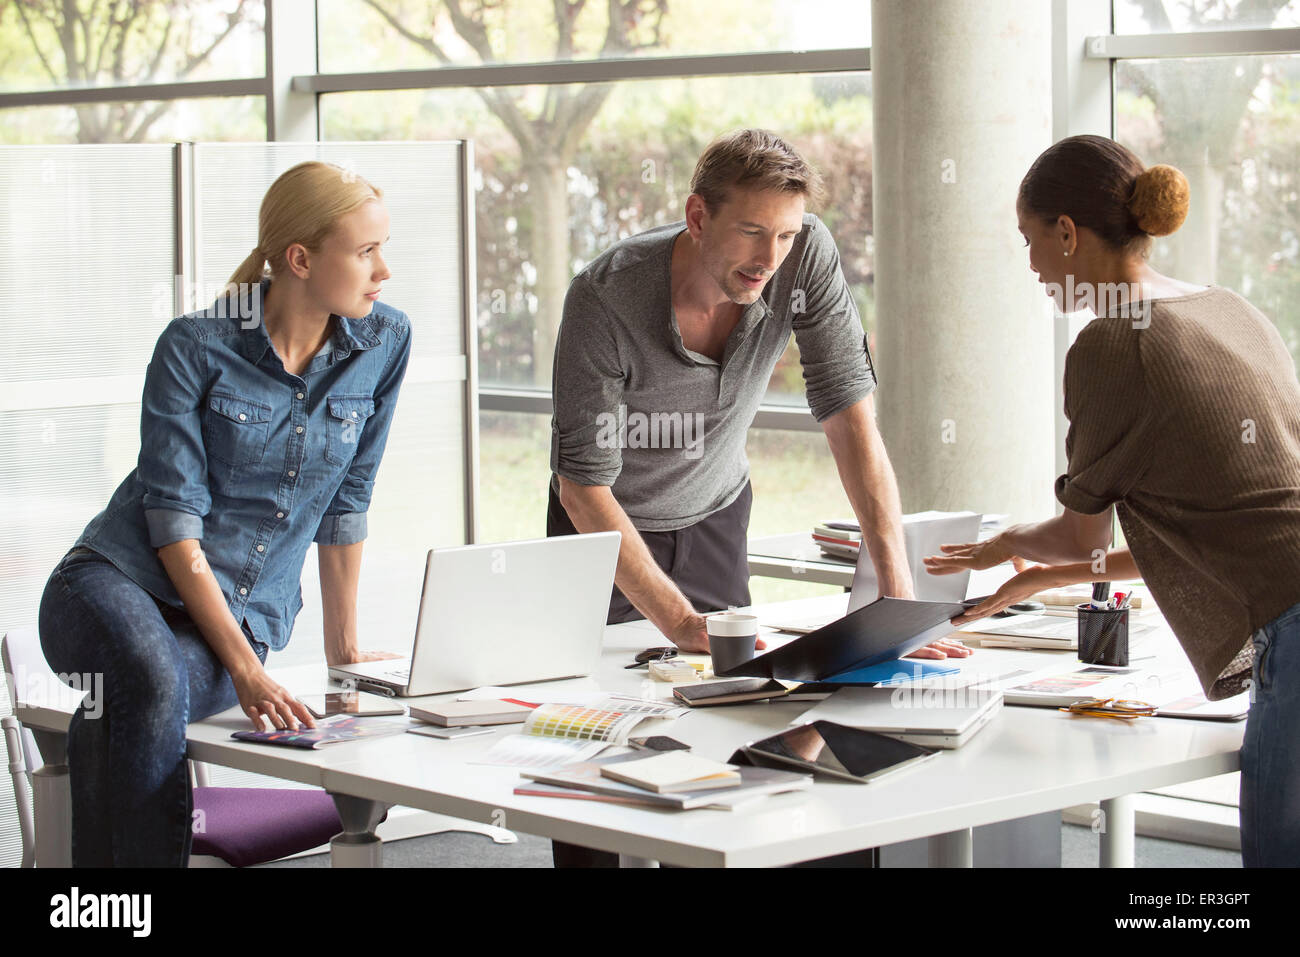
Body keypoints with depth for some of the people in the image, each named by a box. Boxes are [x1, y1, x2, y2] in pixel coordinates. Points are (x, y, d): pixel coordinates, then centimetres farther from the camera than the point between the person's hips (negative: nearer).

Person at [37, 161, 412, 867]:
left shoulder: (384, 345, 1)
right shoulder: (196, 346, -11)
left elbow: (346, 502, 10)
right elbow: (176, 523, -13)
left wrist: (344, 650, 14)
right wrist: (244, 668, -20)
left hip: (248, 615, 3)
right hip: (122, 579, -2)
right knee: (156, 680, -38)